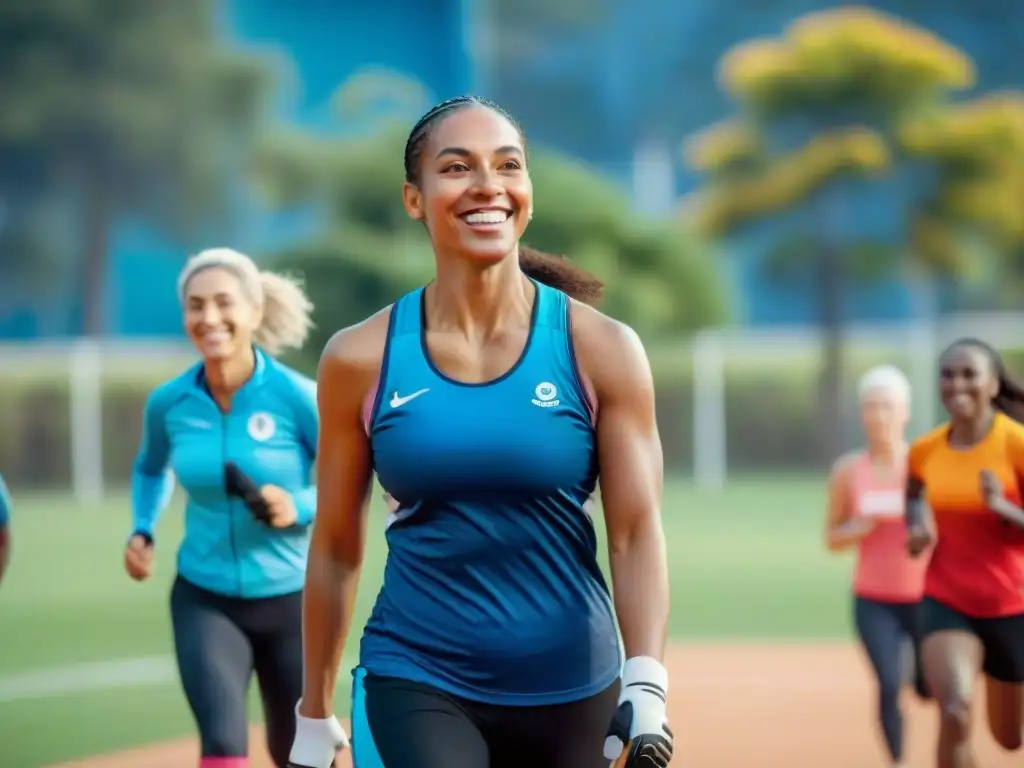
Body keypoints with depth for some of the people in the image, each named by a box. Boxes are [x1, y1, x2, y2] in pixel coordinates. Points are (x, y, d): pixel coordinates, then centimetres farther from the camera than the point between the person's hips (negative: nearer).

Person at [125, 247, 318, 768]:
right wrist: (141, 531, 2)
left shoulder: (297, 398, -15)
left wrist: (299, 508, -23)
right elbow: (151, 469, 19)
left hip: (292, 601, -1)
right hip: (204, 601, 1)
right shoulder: (168, 403, -4)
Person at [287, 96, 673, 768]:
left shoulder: (602, 351, -1)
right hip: (415, 687, -1)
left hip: (571, 694, 1)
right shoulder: (362, 359, 0)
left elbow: (636, 533, -7)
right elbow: (337, 548, 6)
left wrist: (646, 686, -21)